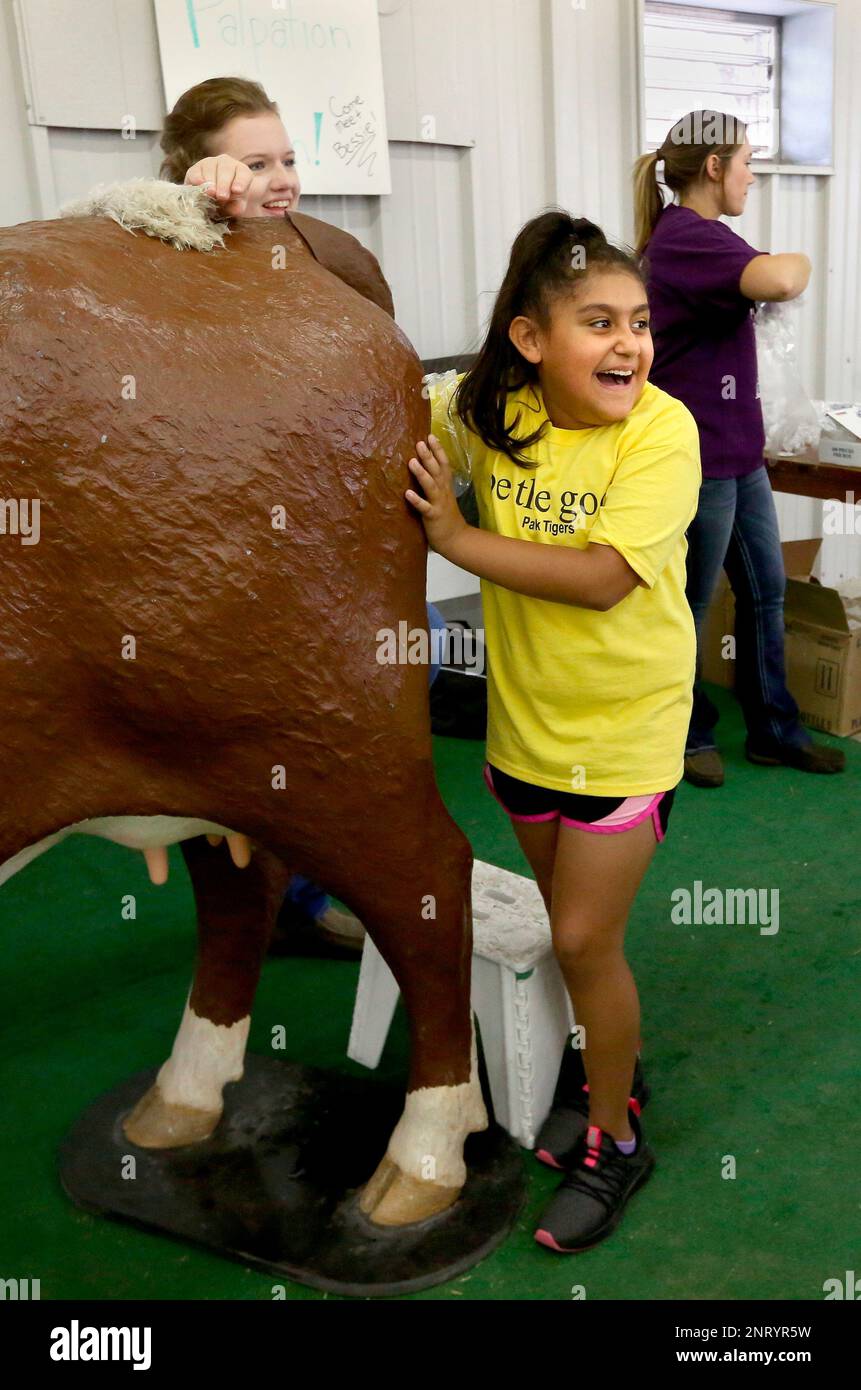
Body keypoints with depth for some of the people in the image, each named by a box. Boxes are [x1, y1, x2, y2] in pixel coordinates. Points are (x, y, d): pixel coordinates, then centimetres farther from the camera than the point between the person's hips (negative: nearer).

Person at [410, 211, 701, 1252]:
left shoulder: (662, 429, -20)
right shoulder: (489, 411, -7)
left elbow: (601, 580, -29)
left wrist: (457, 538, -25)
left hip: (627, 725, -4)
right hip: (526, 714, 5)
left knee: (585, 938, 0)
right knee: (570, 922, 20)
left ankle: (613, 1142, 25)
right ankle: (607, 1073, 46)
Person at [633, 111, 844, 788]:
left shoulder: (696, 235, 14)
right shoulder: (686, 237, -18)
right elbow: (778, 280, -34)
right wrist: (799, 260, -13)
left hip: (739, 451, 10)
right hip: (697, 456, -10)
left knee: (766, 590, 15)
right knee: (690, 606, 6)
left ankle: (775, 731, 27)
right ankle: (687, 733, 24)